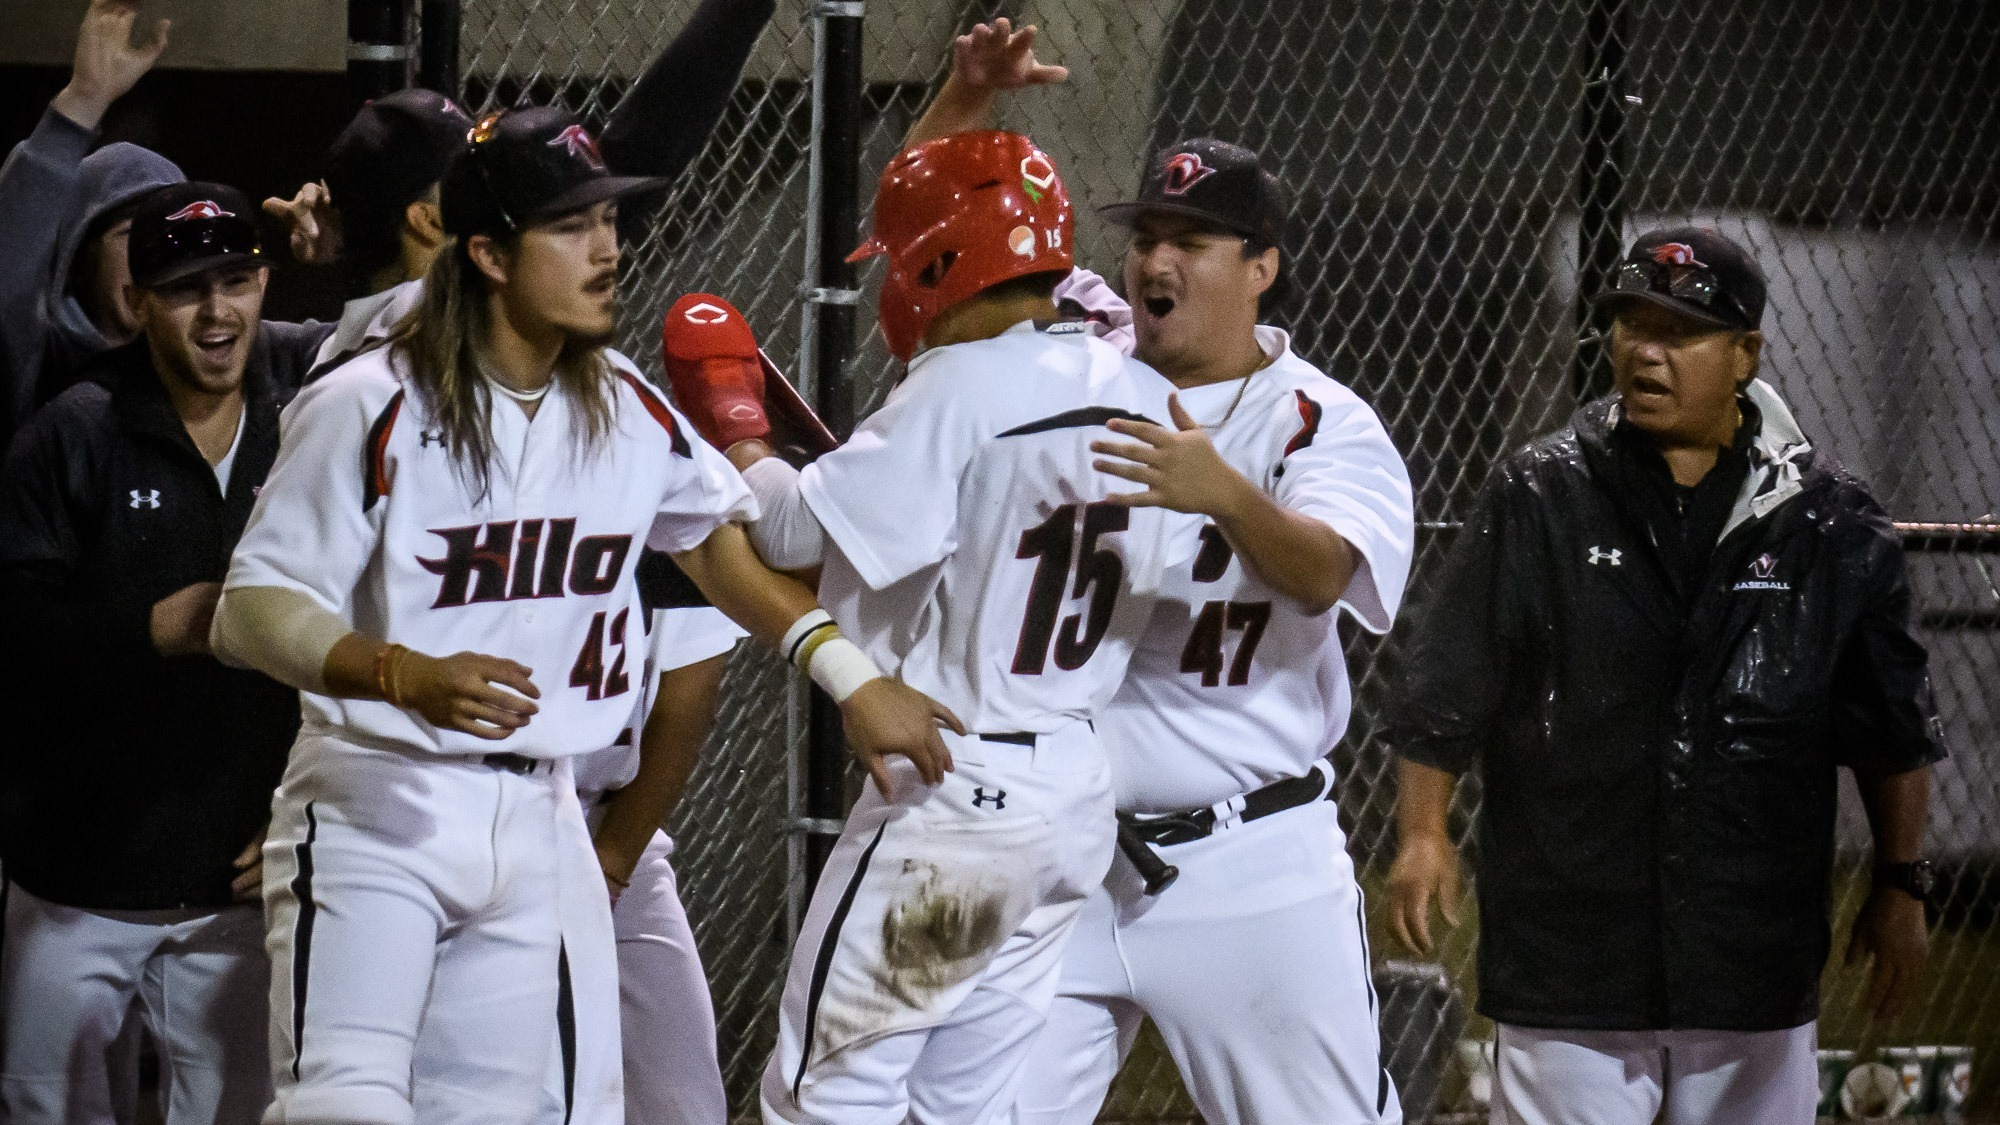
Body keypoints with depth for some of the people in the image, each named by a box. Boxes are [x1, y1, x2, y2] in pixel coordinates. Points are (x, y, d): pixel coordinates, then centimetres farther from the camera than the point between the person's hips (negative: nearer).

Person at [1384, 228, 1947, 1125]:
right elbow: (1443, 696, 3)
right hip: (1567, 945, -1)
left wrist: (1900, 882, 6)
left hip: (1758, 950, 1)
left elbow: (1892, 729, 8)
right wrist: (1423, 832, -7)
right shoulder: (1536, 499, 2)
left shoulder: (1826, 518, 3)